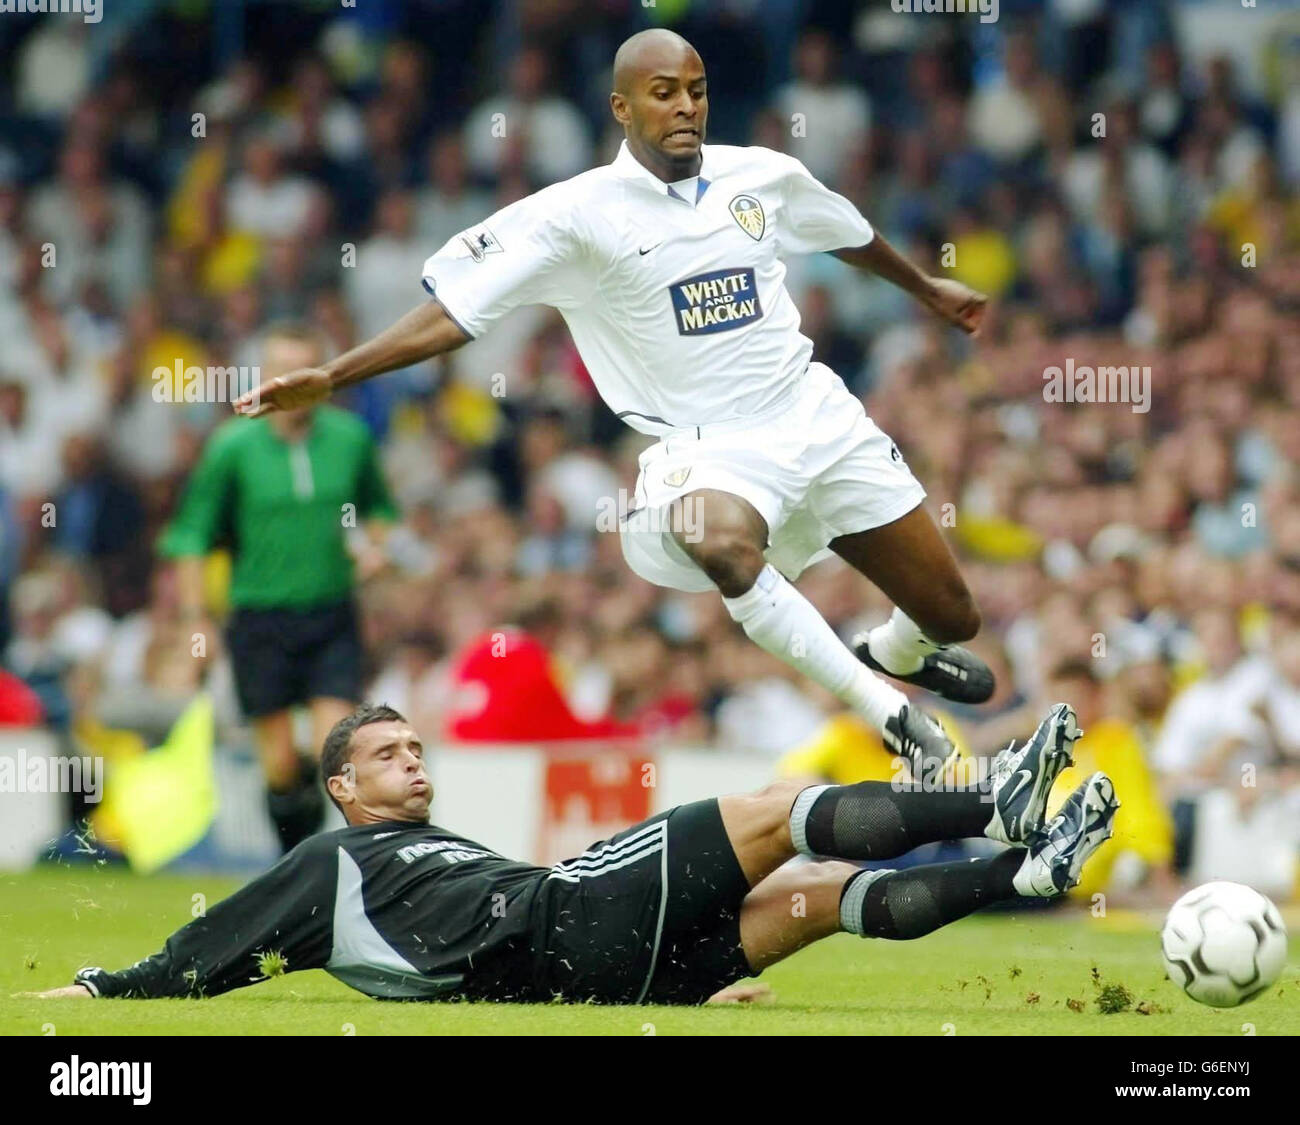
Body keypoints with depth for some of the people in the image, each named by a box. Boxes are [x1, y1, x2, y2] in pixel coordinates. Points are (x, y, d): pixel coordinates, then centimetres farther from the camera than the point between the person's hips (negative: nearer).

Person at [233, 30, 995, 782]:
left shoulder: (764, 176, 3)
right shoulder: (576, 215, -10)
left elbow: (850, 233, 24)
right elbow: (454, 310, -12)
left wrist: (925, 289, 41)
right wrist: (328, 378, -21)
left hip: (818, 418, 4)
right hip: (706, 446, -4)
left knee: (952, 617, 7)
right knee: (722, 545, -41)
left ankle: (896, 654, 47)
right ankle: (890, 714, -29)